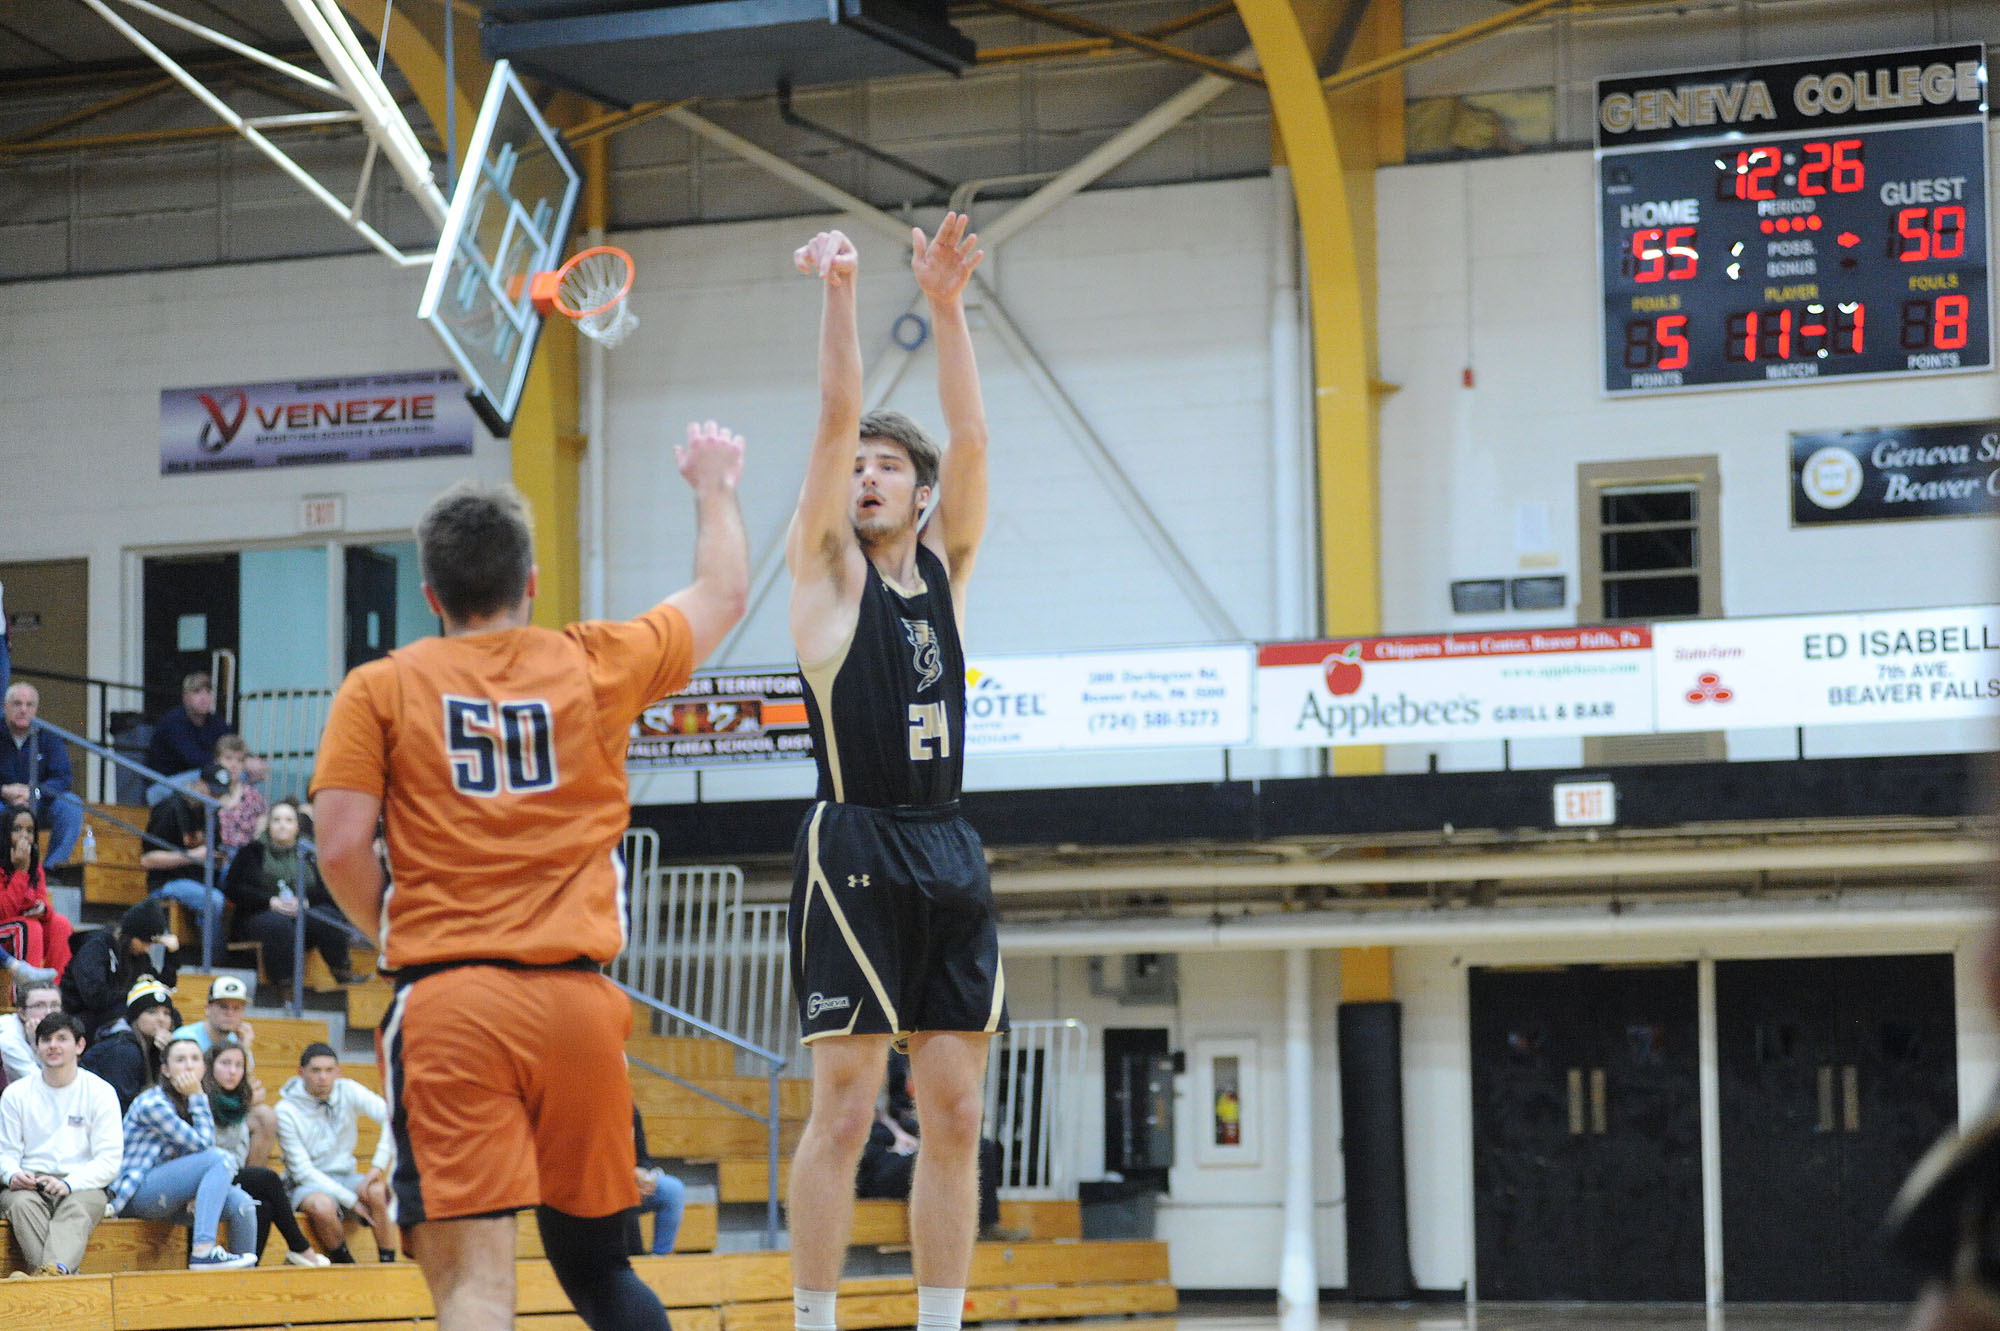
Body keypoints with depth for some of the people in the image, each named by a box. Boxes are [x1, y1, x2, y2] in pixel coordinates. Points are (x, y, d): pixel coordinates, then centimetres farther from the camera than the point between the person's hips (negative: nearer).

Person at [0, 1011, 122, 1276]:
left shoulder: (100, 1093, 7)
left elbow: (109, 1160, -1)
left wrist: (69, 1183, -19)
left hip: (83, 1186, -1)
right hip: (30, 1184, 2)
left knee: (76, 1208, -36)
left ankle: (57, 1269, -65)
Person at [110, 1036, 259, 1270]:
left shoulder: (188, 1103, 15)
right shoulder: (153, 1103, -12)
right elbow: (203, 1145, -13)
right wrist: (198, 1098, -9)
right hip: (138, 1195, -8)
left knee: (241, 1202, -17)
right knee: (219, 1160, -27)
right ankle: (203, 1252, -38)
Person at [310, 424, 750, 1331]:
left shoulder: (381, 689, 5)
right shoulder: (596, 666, 10)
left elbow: (342, 848, -4)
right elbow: (723, 593, 26)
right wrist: (714, 487, 44)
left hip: (445, 1003, -2)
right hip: (575, 999, 2)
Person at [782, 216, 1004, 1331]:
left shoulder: (945, 566, 15)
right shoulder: (828, 569, 4)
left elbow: (972, 438, 3)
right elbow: (836, 421, -7)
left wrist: (947, 307, -6)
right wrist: (840, 296, -16)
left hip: (949, 852, 5)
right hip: (856, 850, -5)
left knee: (955, 1115, 5)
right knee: (845, 1111, -7)